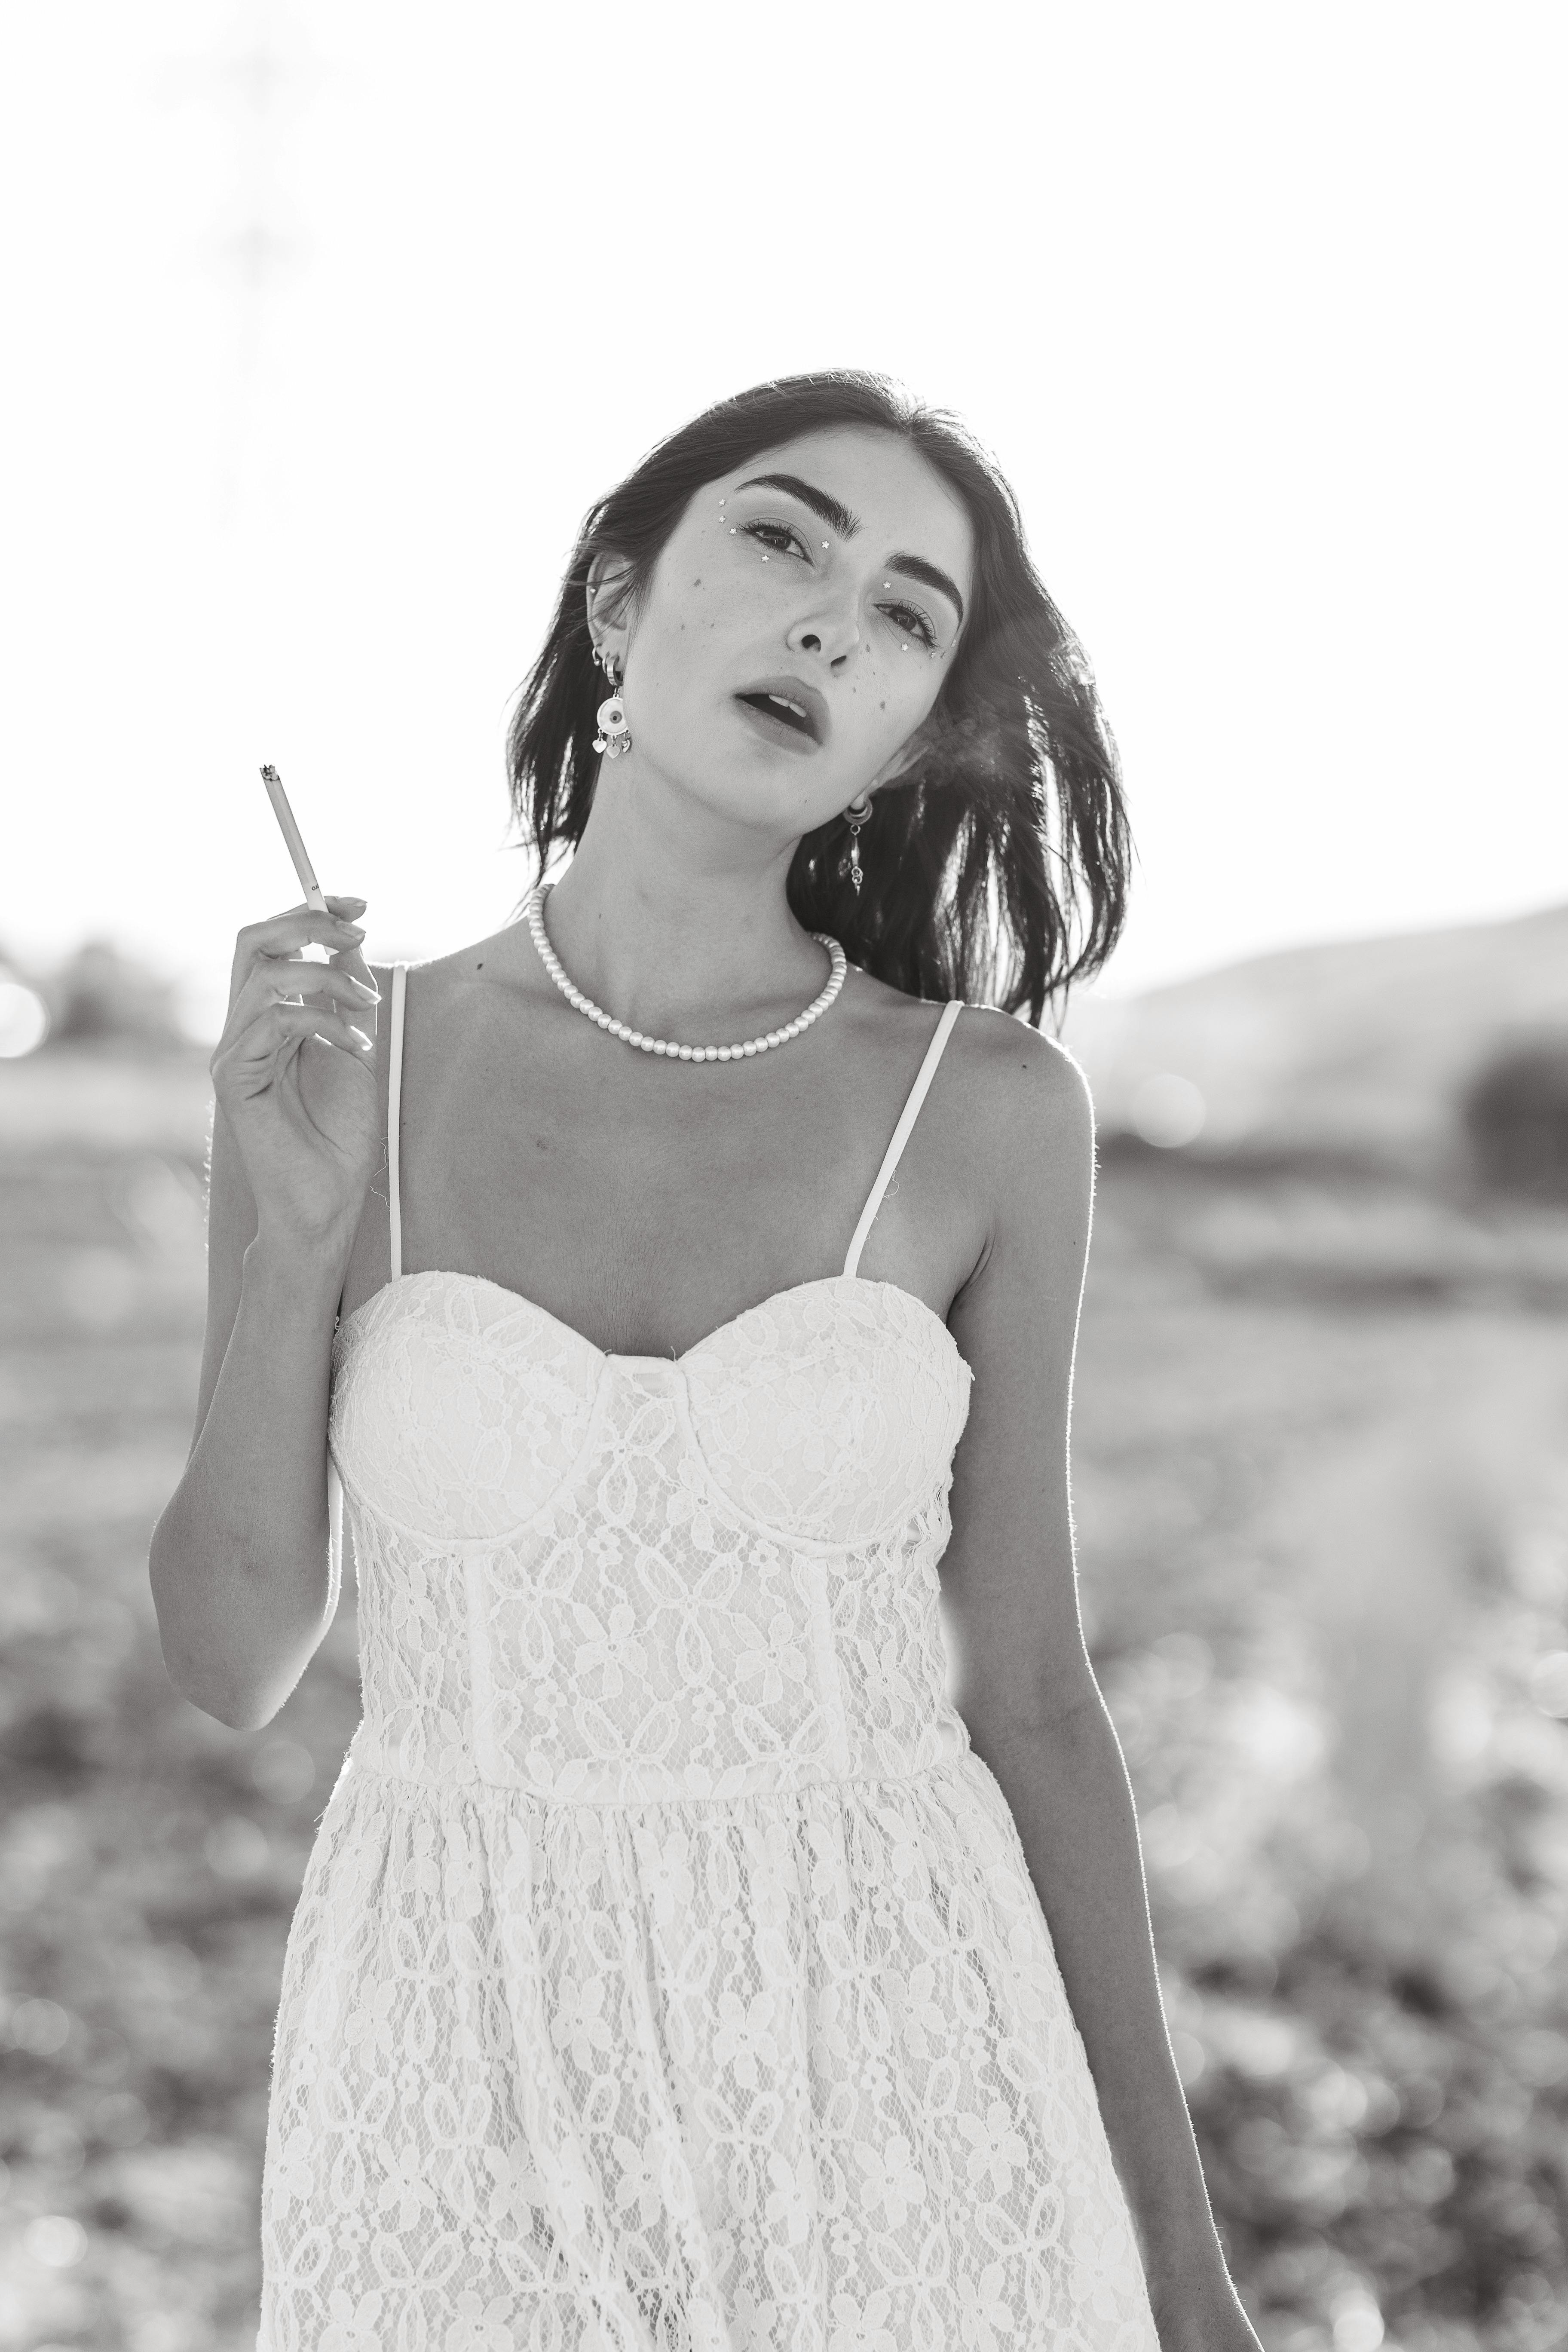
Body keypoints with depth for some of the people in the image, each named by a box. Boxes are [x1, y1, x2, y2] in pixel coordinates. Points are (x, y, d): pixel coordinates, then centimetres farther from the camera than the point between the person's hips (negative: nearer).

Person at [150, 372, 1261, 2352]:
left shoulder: (991, 1110, -7)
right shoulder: (335, 1064, -4)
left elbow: (1023, 1687, 1)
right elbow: (231, 1658, 0)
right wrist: (295, 1237, -15)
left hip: (881, 2088, 0)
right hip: (457, 2085, 1)